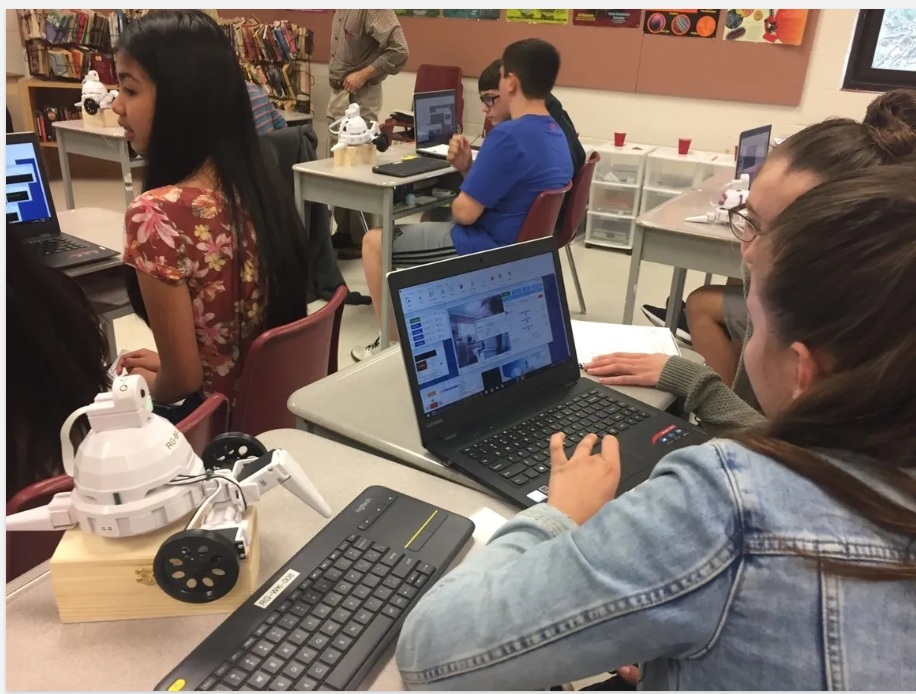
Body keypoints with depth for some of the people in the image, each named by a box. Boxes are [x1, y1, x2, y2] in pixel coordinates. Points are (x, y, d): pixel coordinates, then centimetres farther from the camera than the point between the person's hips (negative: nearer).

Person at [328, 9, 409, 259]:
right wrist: (336, 93, 9)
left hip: (360, 99, -9)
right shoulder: (342, 11, 11)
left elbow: (400, 50, -21)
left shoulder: (373, 9, -15)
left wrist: (363, 74, -19)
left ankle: (362, 239, 6)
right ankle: (344, 230, 26)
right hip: (338, 96, 9)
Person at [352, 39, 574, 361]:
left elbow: (465, 212, -23)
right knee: (431, 222, 33)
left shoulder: (509, 135, -26)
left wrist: (459, 199, 1)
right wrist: (468, 169, -3)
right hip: (521, 242, 10)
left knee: (374, 241, 4)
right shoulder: (557, 134, 5)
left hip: (488, 249, -10)